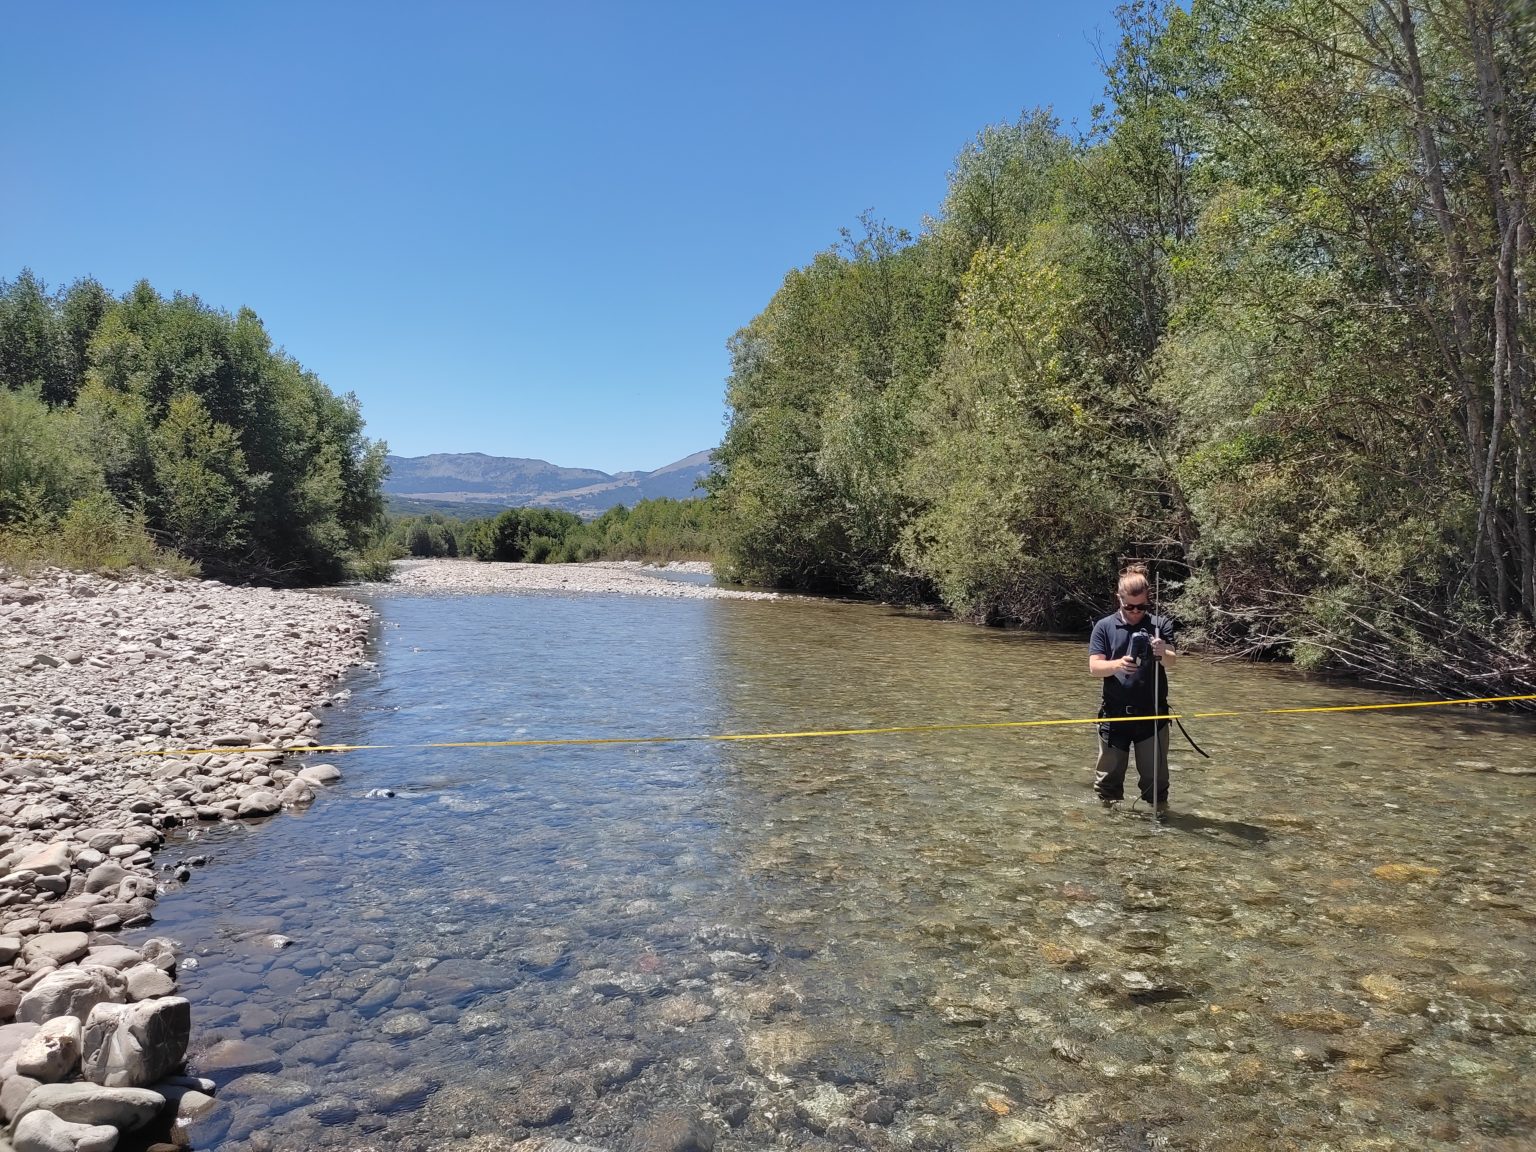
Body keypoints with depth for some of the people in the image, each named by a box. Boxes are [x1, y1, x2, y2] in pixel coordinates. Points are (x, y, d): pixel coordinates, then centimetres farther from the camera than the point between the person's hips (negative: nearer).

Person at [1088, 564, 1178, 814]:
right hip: (1115, 712, 0)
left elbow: (1171, 662, -11)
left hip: (1152, 712, 0)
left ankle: (1159, 810, 24)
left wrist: (1163, 653, -35)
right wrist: (1117, 664, -29)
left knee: (1155, 770, 7)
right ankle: (1109, 809, 28)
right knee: (1110, 769, 11)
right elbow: (1094, 666, -8)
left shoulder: (1160, 624, 0)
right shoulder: (1104, 627, -1)